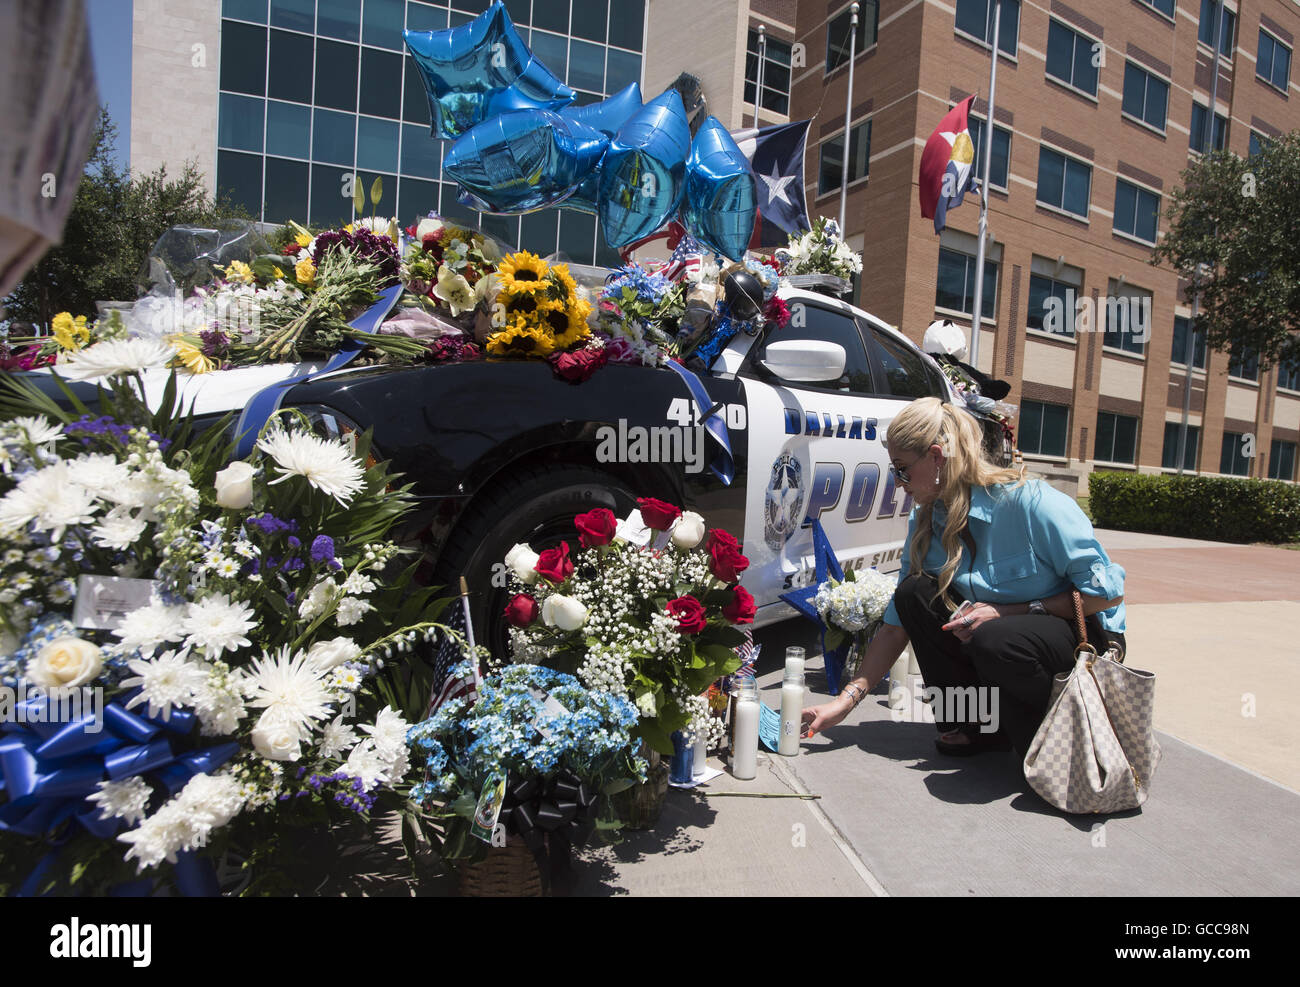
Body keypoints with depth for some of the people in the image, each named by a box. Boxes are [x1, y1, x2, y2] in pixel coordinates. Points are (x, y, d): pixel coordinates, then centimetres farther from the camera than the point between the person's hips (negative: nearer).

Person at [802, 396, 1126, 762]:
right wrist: (847, 698, -10)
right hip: (1006, 626, 6)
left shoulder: (1029, 501, -25)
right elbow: (897, 624, -2)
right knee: (915, 592, -16)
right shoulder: (925, 522, -5)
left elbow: (1108, 591, -20)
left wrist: (1010, 611, -26)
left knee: (995, 640, -37)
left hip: (1086, 636, -6)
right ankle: (978, 725, -3)